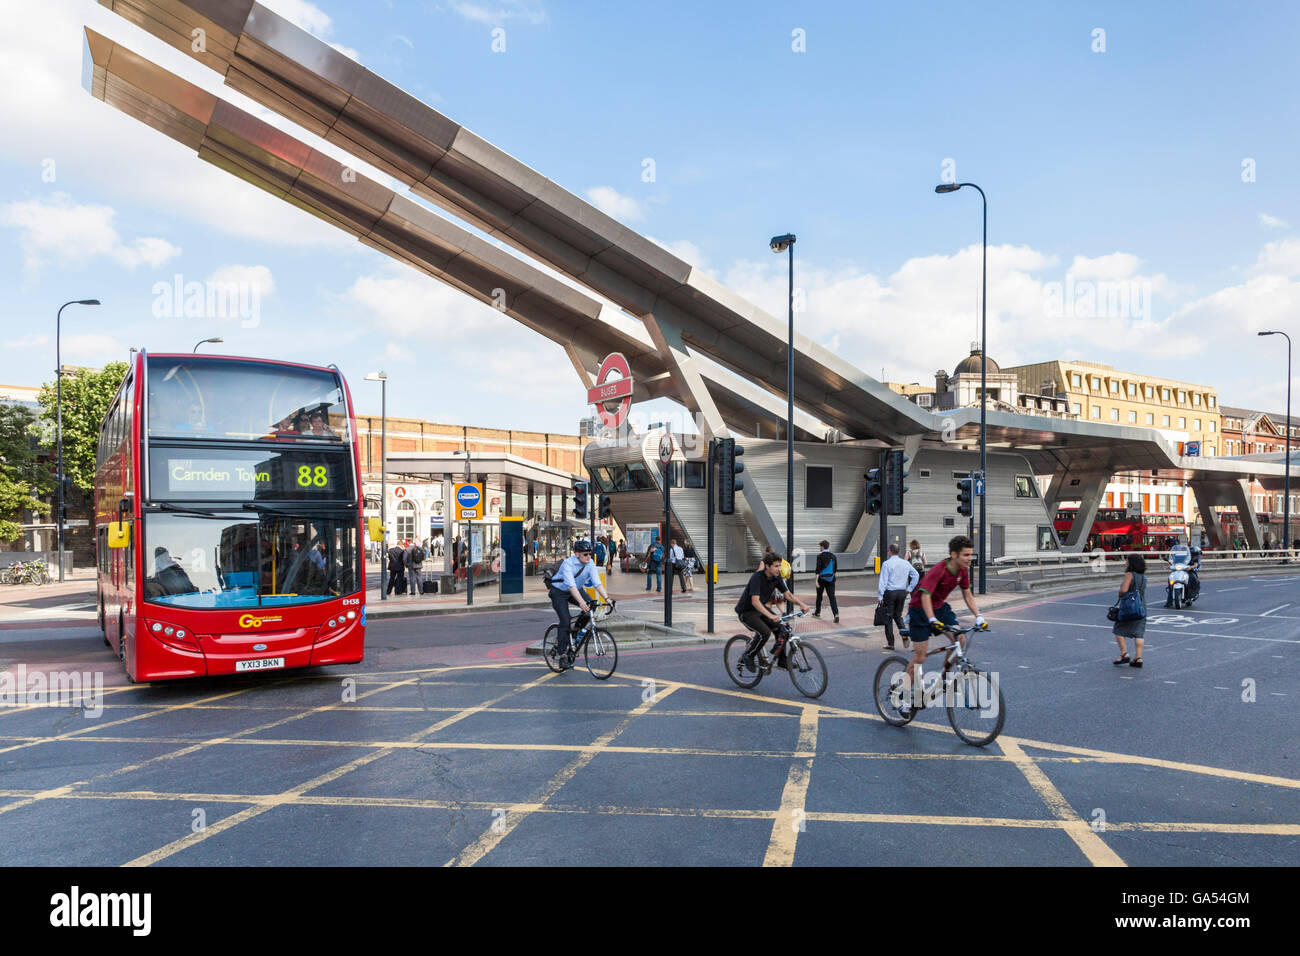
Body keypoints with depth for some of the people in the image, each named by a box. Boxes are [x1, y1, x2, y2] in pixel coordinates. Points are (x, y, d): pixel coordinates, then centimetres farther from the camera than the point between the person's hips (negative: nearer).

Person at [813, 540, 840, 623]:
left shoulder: (820, 556, -10)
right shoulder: (833, 556, 6)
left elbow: (818, 569, -15)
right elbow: (835, 569, 13)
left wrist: (817, 580, -16)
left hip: (822, 579, -3)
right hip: (831, 579, 3)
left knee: (819, 596, 14)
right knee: (832, 597, -2)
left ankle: (817, 612, 29)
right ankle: (836, 614, -17)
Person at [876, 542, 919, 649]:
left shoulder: (887, 564, -11)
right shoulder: (905, 563, 6)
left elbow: (883, 581, -13)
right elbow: (916, 575, 10)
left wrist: (880, 596, -9)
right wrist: (909, 589, 13)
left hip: (890, 592, -5)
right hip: (902, 592, 5)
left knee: (888, 617, 6)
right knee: (898, 615, 21)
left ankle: (890, 644, 9)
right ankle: (904, 634, -4)